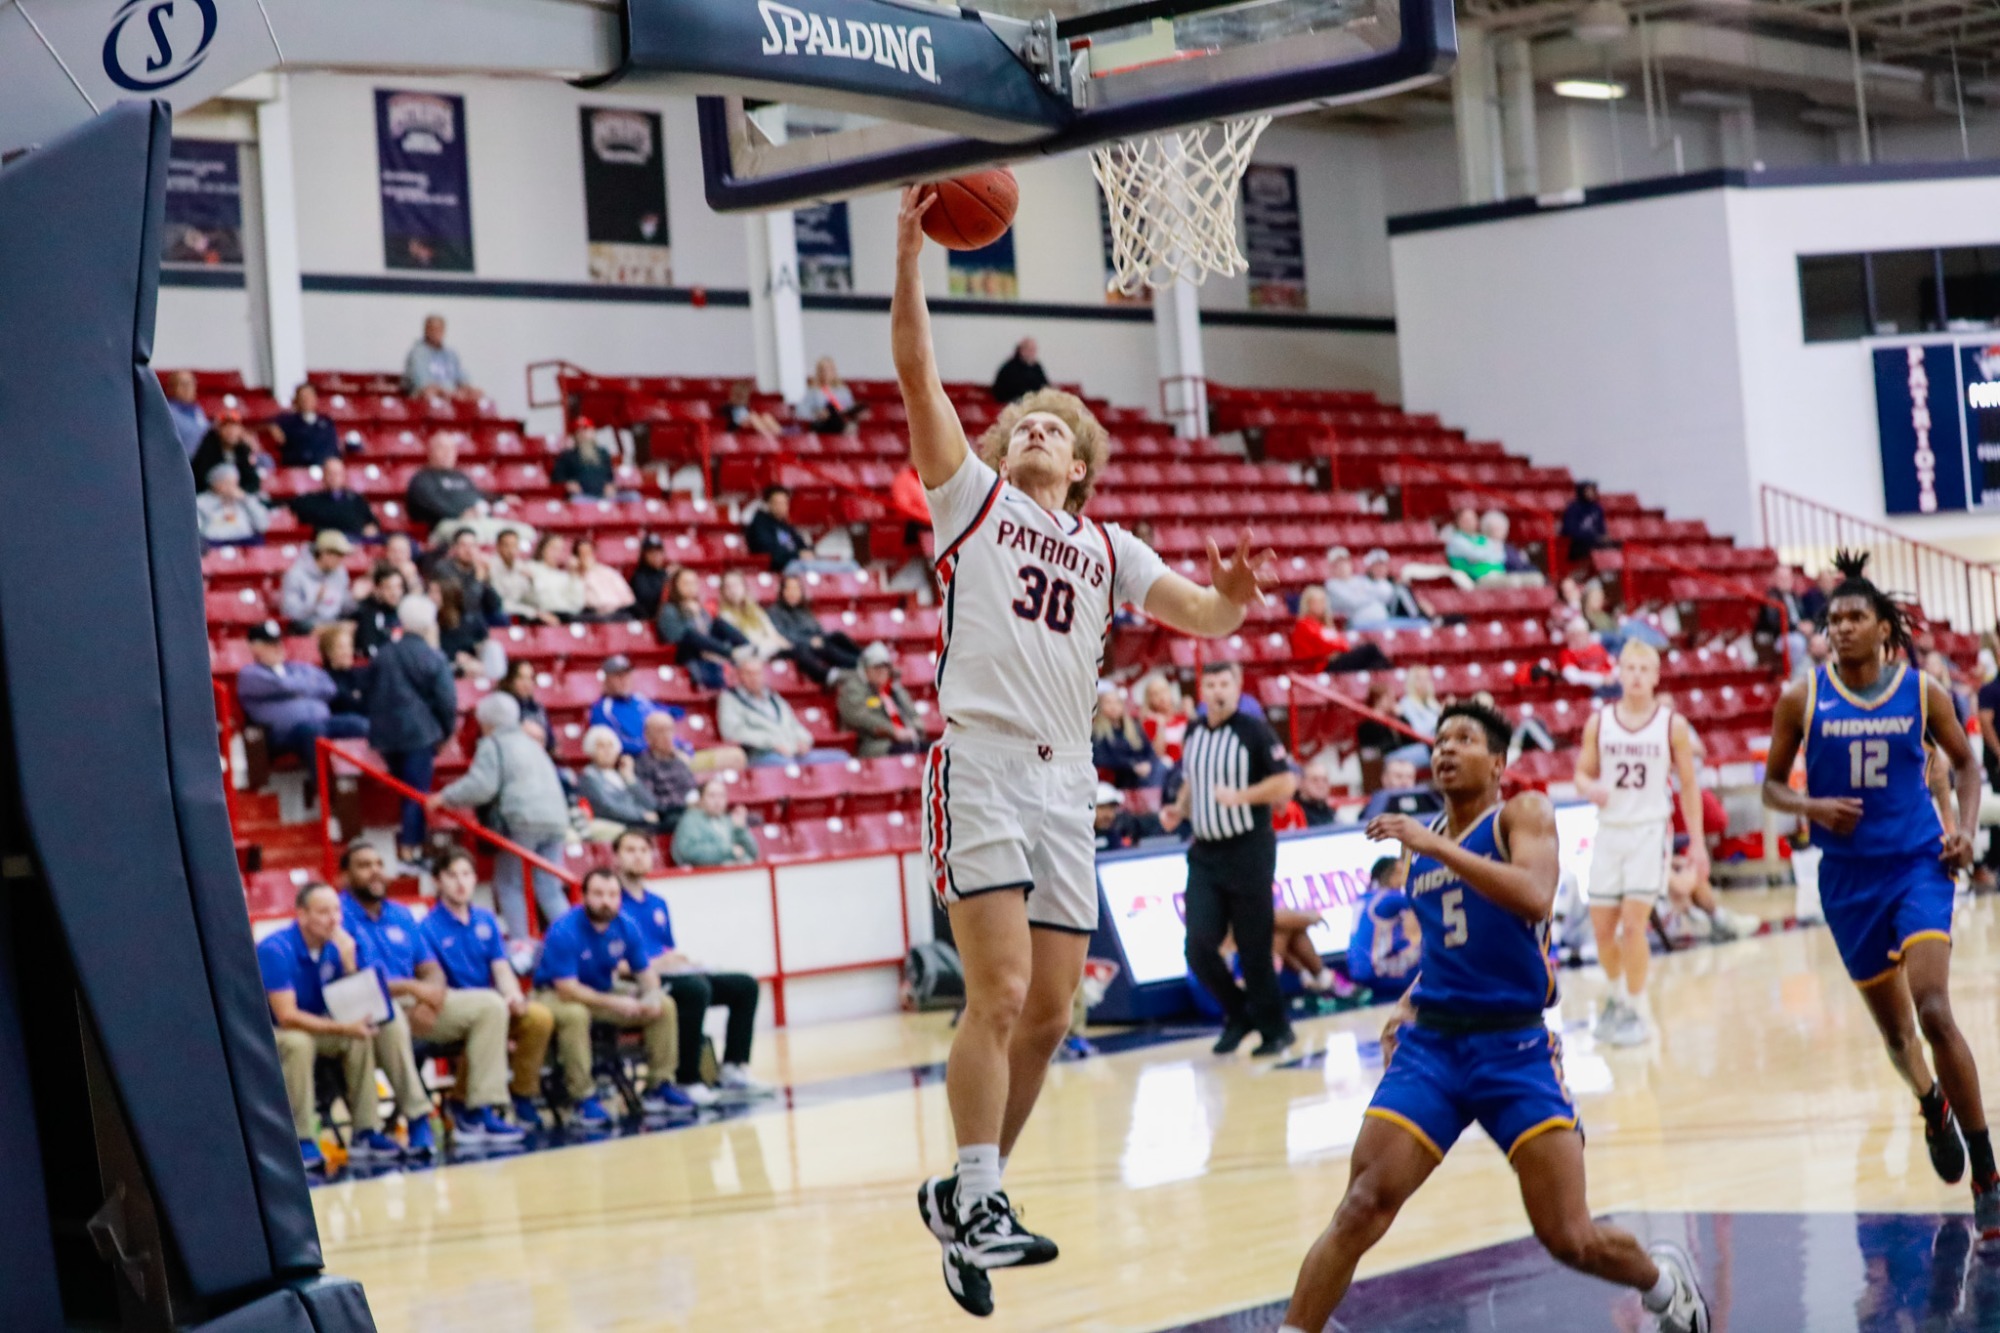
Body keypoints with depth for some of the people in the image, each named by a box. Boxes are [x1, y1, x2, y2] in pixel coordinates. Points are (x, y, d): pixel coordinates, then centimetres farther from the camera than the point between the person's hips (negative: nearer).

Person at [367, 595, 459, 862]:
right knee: (417, 790, -1)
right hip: (419, 731, -6)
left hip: (385, 732, 6)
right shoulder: (432, 658, -8)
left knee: (402, 787, 18)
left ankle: (405, 841, 21)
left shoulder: (384, 655, 8)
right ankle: (411, 847, -3)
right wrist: (447, 732, 6)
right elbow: (447, 700, -8)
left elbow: (372, 694, 14)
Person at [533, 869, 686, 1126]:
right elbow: (567, 989, -29)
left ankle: (658, 1086, 0)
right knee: (574, 1015, -40)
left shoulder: (625, 927, -7)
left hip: (603, 993, 6)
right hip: (555, 995, -6)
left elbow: (645, 971, 3)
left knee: (665, 1006, -7)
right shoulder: (564, 932, -26)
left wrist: (652, 995, -20)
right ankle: (582, 1098, -27)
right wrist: (615, 1003, -32)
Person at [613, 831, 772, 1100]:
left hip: (669, 976, 9)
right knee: (696, 988, -36)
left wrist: (683, 961, 2)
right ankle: (686, 1081, -29)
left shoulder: (659, 904, 22)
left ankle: (732, 1068, -11)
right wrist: (653, 965, -21)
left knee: (744, 986, -4)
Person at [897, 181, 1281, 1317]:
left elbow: (1203, 617, 15)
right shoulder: (972, 497, 10)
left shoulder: (1106, 548, 21)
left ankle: (967, 1194, 17)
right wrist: (909, 259, -10)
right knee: (1002, 993, -16)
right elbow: (920, 376, -1)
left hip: (1068, 785, 5)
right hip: (982, 766, -5)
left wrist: (1233, 598, -8)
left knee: (1051, 1013, 5)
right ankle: (978, 1201, -12)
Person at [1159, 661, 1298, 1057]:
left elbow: (1286, 783, -12)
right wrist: (1179, 809, 6)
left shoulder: (1253, 731, -9)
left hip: (1248, 850, -5)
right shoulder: (1193, 732, 9)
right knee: (1199, 946, -3)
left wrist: (1239, 796, -21)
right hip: (1204, 853, 5)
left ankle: (1275, 1029, 17)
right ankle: (1238, 1013, 20)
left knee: (1253, 947, 0)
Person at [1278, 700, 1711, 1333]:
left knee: (1570, 1239, -3)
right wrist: (1408, 1007, 12)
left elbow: (1535, 899, -23)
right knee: (1361, 1210, -14)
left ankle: (1661, 1278, 28)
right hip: (1430, 1045, 4)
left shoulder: (1523, 813, -2)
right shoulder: (1420, 839, 15)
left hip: (1515, 1049, -4)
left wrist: (1436, 846, -25)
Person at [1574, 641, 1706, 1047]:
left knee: (1633, 922, -13)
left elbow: (1688, 784, 3)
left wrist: (1697, 841, 1)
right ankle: (1617, 994, 32)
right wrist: (1591, 789, -16)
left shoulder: (1672, 725, -3)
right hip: (1610, 830, 3)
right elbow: (1582, 773, 8)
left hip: (1650, 831, -3)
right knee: (1602, 925, 5)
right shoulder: (1598, 723, 2)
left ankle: (1638, 1009, 1)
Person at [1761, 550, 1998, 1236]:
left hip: (1918, 864, -2)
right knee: (1893, 1027, 13)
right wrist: (1811, 807, -15)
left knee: (1934, 1011, -20)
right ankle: (1933, 1109, 48)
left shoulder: (1922, 691, -2)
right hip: (1848, 876, 2)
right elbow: (1772, 786, 6)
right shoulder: (1802, 698, -2)